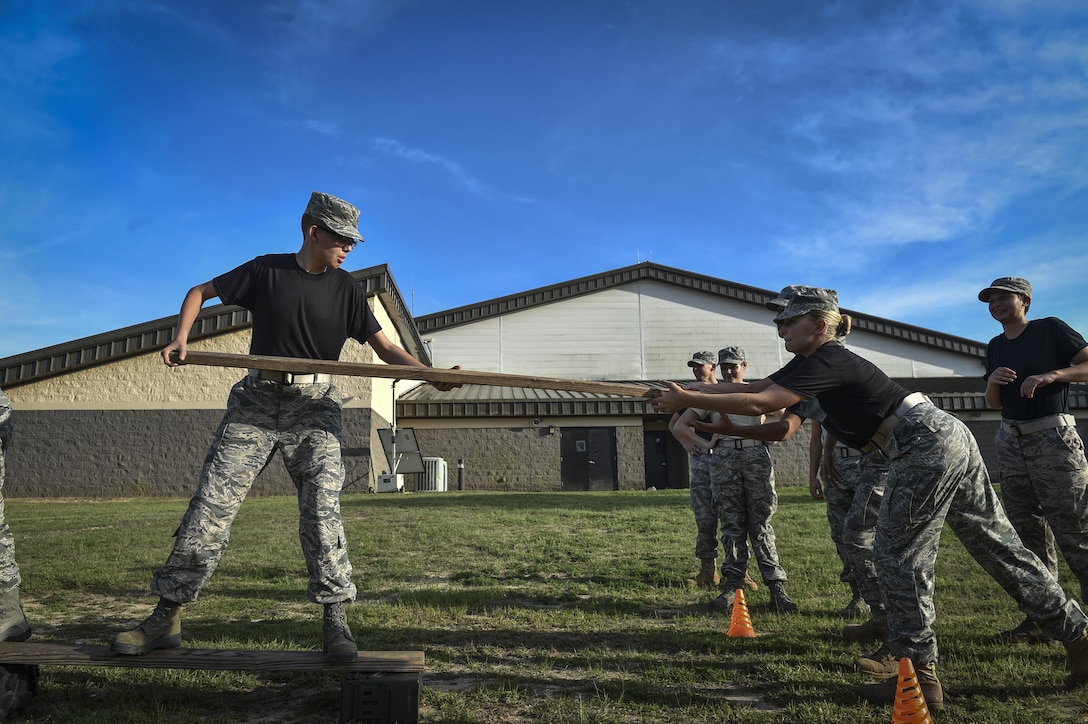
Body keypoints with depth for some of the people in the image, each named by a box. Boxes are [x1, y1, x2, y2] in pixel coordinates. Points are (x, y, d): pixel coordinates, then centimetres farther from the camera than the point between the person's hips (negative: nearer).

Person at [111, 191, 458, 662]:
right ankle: (166, 617, 8)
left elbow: (384, 347, 5)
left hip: (314, 408, 0)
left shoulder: (347, 288, 6)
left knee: (321, 508, -14)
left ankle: (335, 621, -9)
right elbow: (200, 293, 13)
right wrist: (181, 339, -4)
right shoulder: (266, 271, 2)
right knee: (210, 505, -2)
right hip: (256, 402, 0)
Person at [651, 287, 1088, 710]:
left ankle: (916, 673, 5)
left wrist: (687, 399, -22)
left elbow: (759, 404, -25)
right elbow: (760, 390, 16)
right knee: (999, 546, 15)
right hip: (950, 439, 10)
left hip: (926, 448, -10)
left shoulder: (827, 362, -15)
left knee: (899, 555, -2)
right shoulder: (811, 363, 15)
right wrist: (690, 405, 8)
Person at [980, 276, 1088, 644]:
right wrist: (992, 382, -3)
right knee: (1028, 534, 7)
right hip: (1011, 441, 7)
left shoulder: (1051, 329, -2)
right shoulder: (995, 347, 16)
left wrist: (1051, 375, -22)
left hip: (1053, 436, -6)